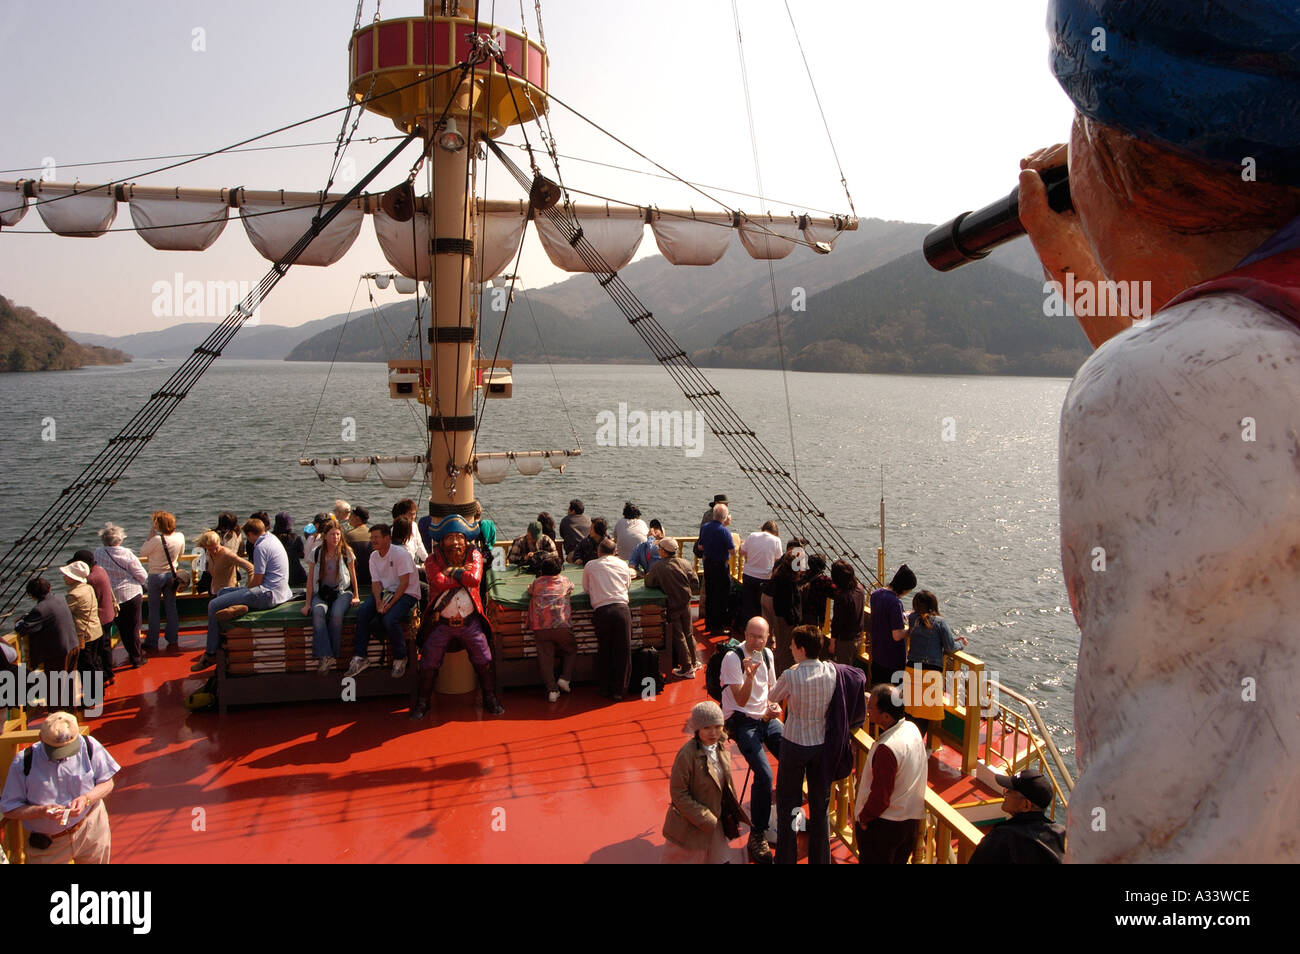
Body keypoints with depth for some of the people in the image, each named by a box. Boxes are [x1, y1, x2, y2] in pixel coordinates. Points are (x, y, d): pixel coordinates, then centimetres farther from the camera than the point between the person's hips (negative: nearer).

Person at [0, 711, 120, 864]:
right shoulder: (23, 763, -18)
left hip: (91, 830, 1)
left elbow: (107, 783, -4)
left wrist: (86, 799, -23)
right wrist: (42, 811, -27)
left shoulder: (89, 747, -16)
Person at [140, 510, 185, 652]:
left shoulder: (156, 539, -24)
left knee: (154, 609, 7)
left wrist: (149, 537, -6)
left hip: (156, 576, -4)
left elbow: (142, 552, -10)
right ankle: (173, 640, 19)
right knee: (171, 607, 14)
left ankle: (152, 643, 14)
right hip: (171, 574, 4)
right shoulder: (180, 536, -8)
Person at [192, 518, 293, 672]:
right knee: (223, 593, 22)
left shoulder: (261, 547, -14)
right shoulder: (272, 537, 16)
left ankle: (211, 654, -5)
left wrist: (246, 590, 4)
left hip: (267, 594, -11)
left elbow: (257, 580, -15)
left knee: (214, 605, -10)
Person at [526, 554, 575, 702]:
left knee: (545, 657, 6)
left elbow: (529, 591, 33)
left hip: (540, 627, 1)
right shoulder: (565, 580, 13)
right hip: (561, 626, -1)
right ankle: (565, 678, 5)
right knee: (571, 651, 20)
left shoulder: (536, 582, 14)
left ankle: (552, 690, 1)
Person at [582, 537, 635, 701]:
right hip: (622, 609, 0)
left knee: (604, 651, 13)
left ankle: (605, 688, 22)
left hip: (601, 611, 0)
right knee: (623, 651, 8)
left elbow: (586, 589, 22)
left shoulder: (590, 565, 12)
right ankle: (618, 690, 12)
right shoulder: (623, 564, 16)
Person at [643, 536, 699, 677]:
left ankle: (687, 668, 12)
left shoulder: (657, 567, -17)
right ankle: (694, 662, 32)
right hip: (686, 604, 4)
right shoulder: (685, 564, -6)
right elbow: (695, 584, -2)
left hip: (671, 607, -4)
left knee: (678, 637, 6)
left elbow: (648, 583, -5)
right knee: (688, 634, 20)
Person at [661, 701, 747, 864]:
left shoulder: (722, 751, -2)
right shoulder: (687, 755, -26)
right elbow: (678, 794, -23)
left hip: (714, 824, 7)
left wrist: (733, 817, 14)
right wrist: (706, 821, -20)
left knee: (723, 859, 15)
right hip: (689, 829, -7)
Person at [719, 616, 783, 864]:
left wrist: (774, 707, 0)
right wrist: (750, 675, -34)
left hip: (766, 718, 6)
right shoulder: (732, 657, -14)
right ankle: (757, 834, -6)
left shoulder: (767, 654, 6)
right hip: (741, 720, -6)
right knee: (764, 775, -23)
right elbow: (741, 700, -17)